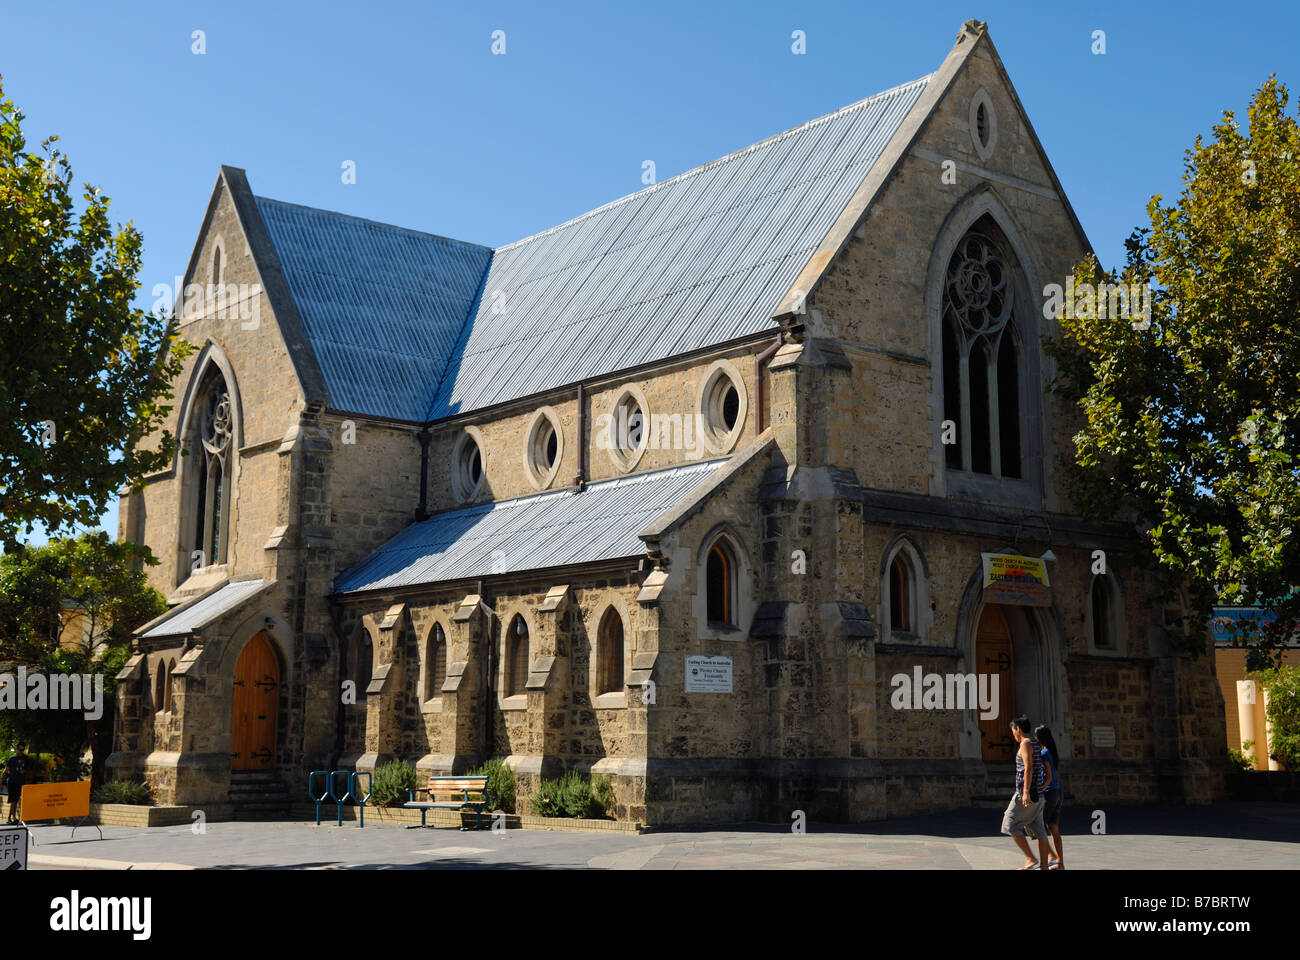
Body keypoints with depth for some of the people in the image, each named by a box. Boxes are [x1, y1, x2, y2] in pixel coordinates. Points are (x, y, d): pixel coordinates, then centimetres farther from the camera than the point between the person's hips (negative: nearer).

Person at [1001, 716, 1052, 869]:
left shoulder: (1025, 743, -11)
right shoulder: (1036, 745, 17)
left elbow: (1028, 768, -21)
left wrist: (1025, 792, -25)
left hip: (1026, 793, -9)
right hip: (1037, 794, 9)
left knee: (1010, 825, -2)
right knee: (1038, 829, 7)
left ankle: (1030, 858, -5)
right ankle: (1044, 865, 5)